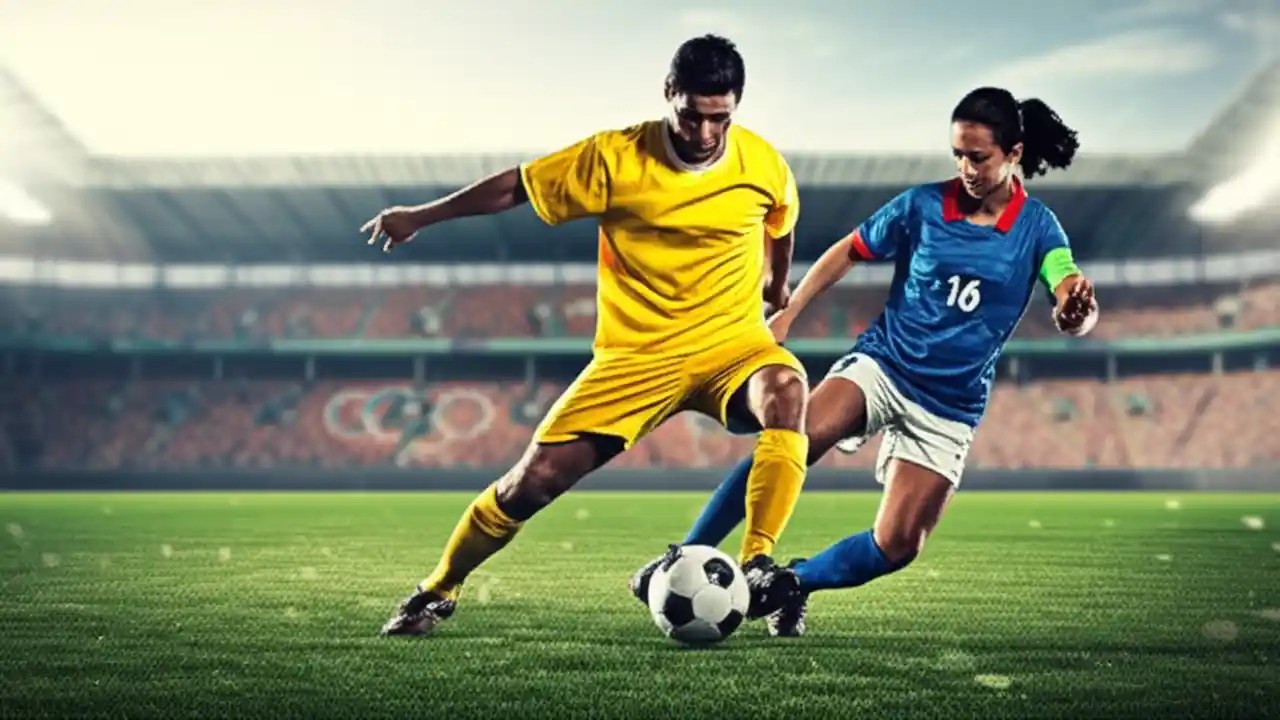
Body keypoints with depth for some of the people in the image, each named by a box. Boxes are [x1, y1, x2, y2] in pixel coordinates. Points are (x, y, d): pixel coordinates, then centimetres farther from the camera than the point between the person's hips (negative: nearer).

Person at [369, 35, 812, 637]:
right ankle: (438, 591, 18)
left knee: (787, 390, -34)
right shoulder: (615, 158, -11)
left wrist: (779, 285, 35)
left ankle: (756, 568, -30)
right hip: (634, 354, -1)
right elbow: (515, 186, -1)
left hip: (731, 343, 1)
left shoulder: (763, 164, -5)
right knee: (535, 478, -5)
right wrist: (419, 217, 7)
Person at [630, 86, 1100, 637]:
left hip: (950, 406, 1)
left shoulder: (1036, 227, -4)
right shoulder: (922, 205, -2)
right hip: (881, 364, -1)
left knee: (895, 548, -7)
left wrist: (1079, 309, -41)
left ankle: (794, 581, 19)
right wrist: (787, 314, 3)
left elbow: (1073, 317, -16)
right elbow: (848, 251, 10)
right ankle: (685, 560, -19)